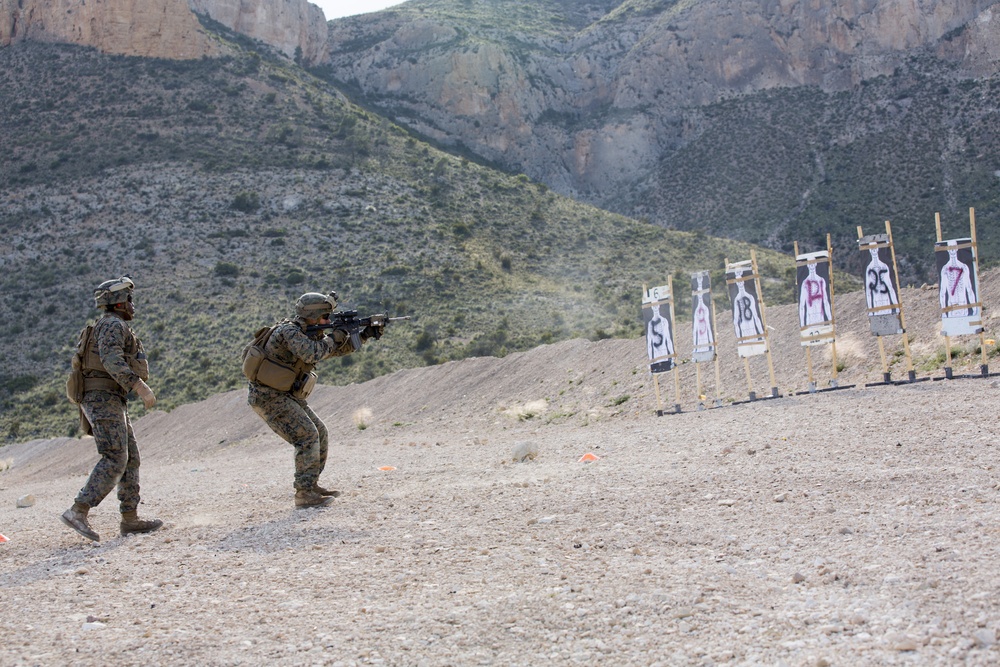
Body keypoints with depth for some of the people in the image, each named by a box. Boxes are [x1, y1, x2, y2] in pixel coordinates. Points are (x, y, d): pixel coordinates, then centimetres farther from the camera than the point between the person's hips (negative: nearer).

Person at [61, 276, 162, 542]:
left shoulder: (110, 327, 24)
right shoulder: (113, 325, -9)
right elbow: (112, 360, -26)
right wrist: (139, 386, -32)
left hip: (109, 403, 10)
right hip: (105, 399, -10)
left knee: (131, 458, 8)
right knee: (115, 460, -17)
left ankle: (130, 519, 8)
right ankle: (78, 512, -22)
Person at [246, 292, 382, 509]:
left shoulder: (310, 333, 10)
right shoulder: (289, 331, -18)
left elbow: (337, 349, 16)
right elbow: (312, 354, -32)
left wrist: (364, 335, 2)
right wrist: (335, 337, -18)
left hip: (287, 395, 10)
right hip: (269, 396, -10)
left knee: (321, 434, 9)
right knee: (307, 436, -18)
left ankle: (311, 485, 19)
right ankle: (304, 494, -16)